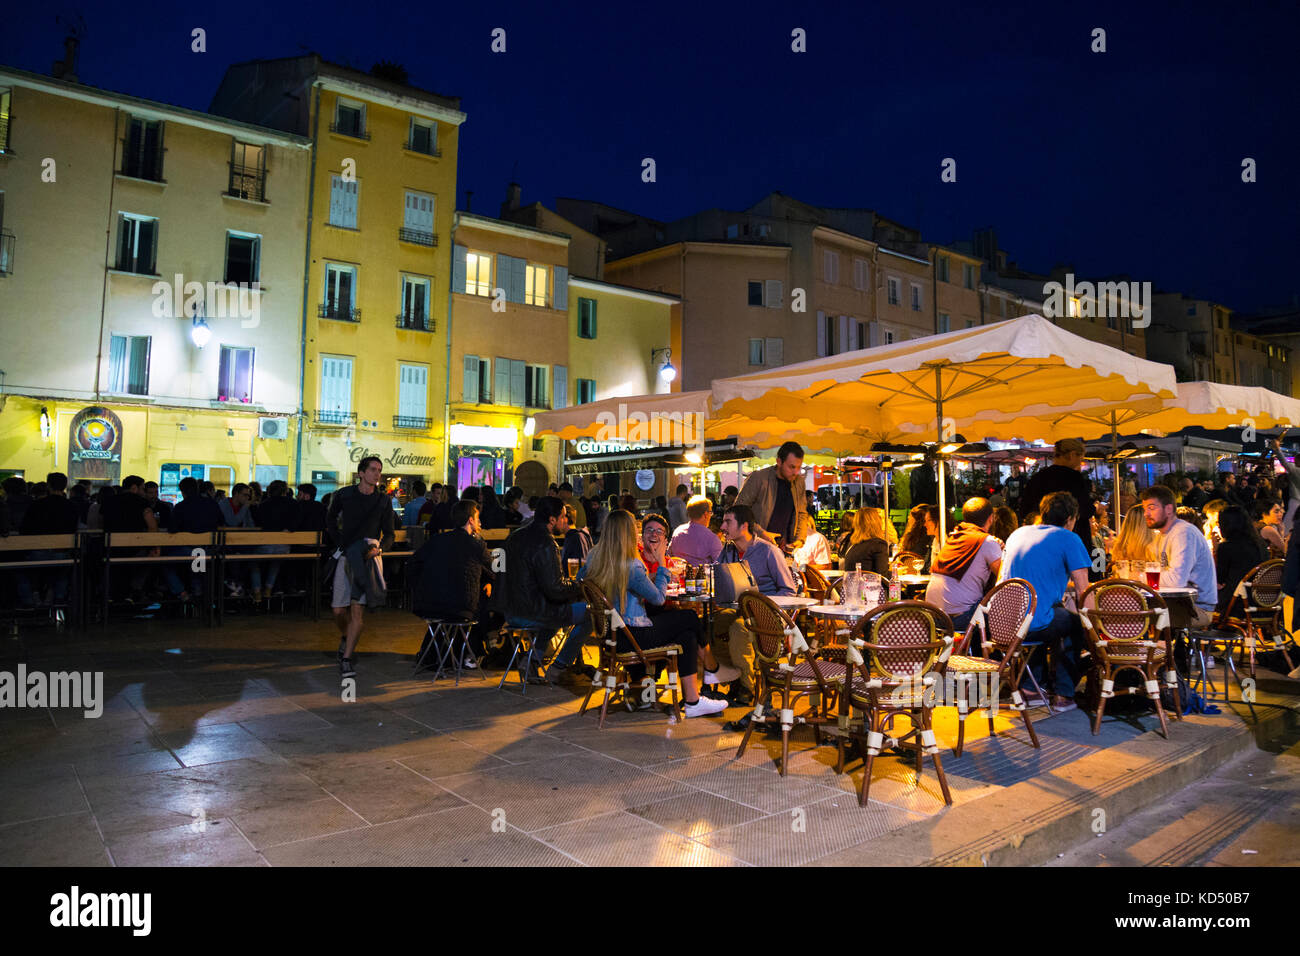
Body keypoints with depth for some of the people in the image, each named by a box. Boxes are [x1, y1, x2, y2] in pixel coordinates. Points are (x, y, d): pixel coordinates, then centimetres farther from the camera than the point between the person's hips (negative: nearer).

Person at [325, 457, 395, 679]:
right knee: (338, 611, 2)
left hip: (369, 557, -1)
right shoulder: (344, 495, 4)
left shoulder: (383, 501, 3)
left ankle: (346, 659, -5)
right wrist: (339, 542, 8)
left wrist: (378, 548, -13)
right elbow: (330, 520, 21)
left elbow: (389, 534, 7)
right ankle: (345, 637, 35)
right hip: (346, 555, 1)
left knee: (357, 608, -11)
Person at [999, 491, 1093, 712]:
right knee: (1075, 621, 23)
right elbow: (1083, 591, -6)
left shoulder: (1017, 533, 18)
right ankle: (1063, 693, 22)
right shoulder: (1068, 539, -1)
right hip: (1034, 625, -7)